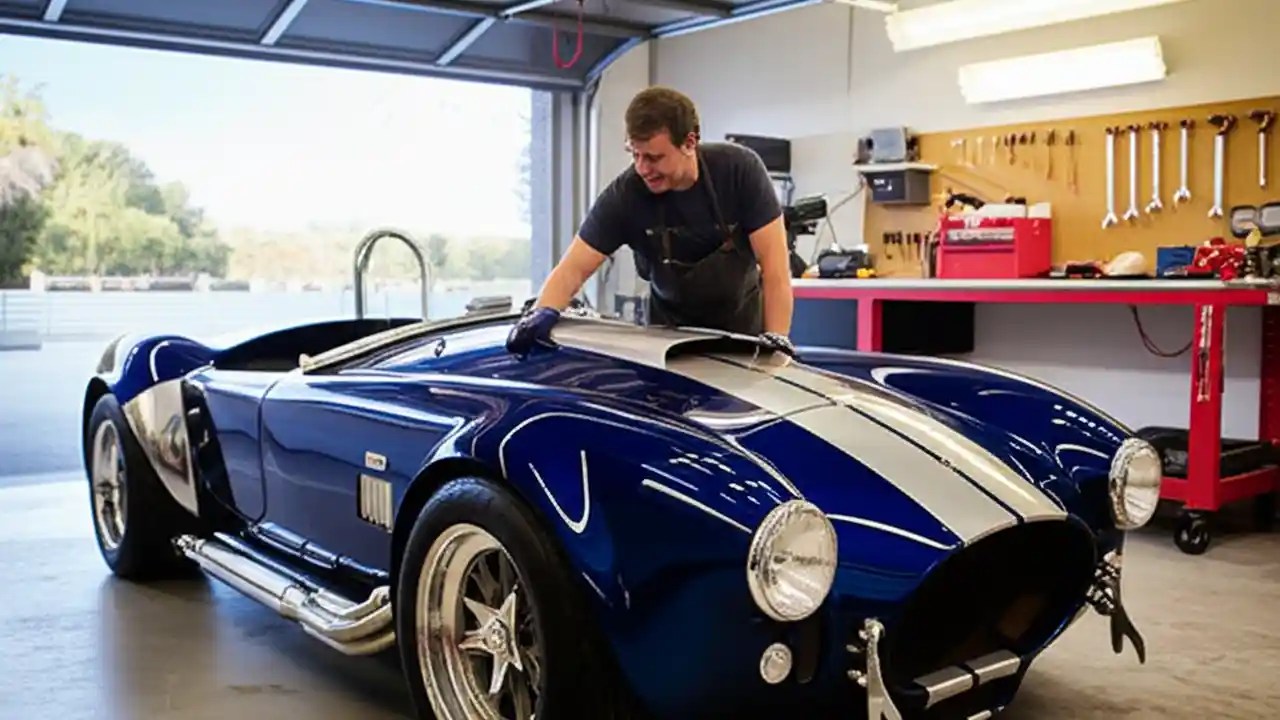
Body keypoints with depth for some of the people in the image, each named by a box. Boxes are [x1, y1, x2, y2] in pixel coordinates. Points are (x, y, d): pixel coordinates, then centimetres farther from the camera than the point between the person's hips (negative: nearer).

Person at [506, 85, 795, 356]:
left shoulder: (740, 169, -25)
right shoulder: (624, 194, -24)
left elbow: (774, 264, -25)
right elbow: (574, 268, -21)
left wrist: (776, 339, -34)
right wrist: (543, 312, -41)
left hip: (742, 317, 0)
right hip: (672, 322, 1)